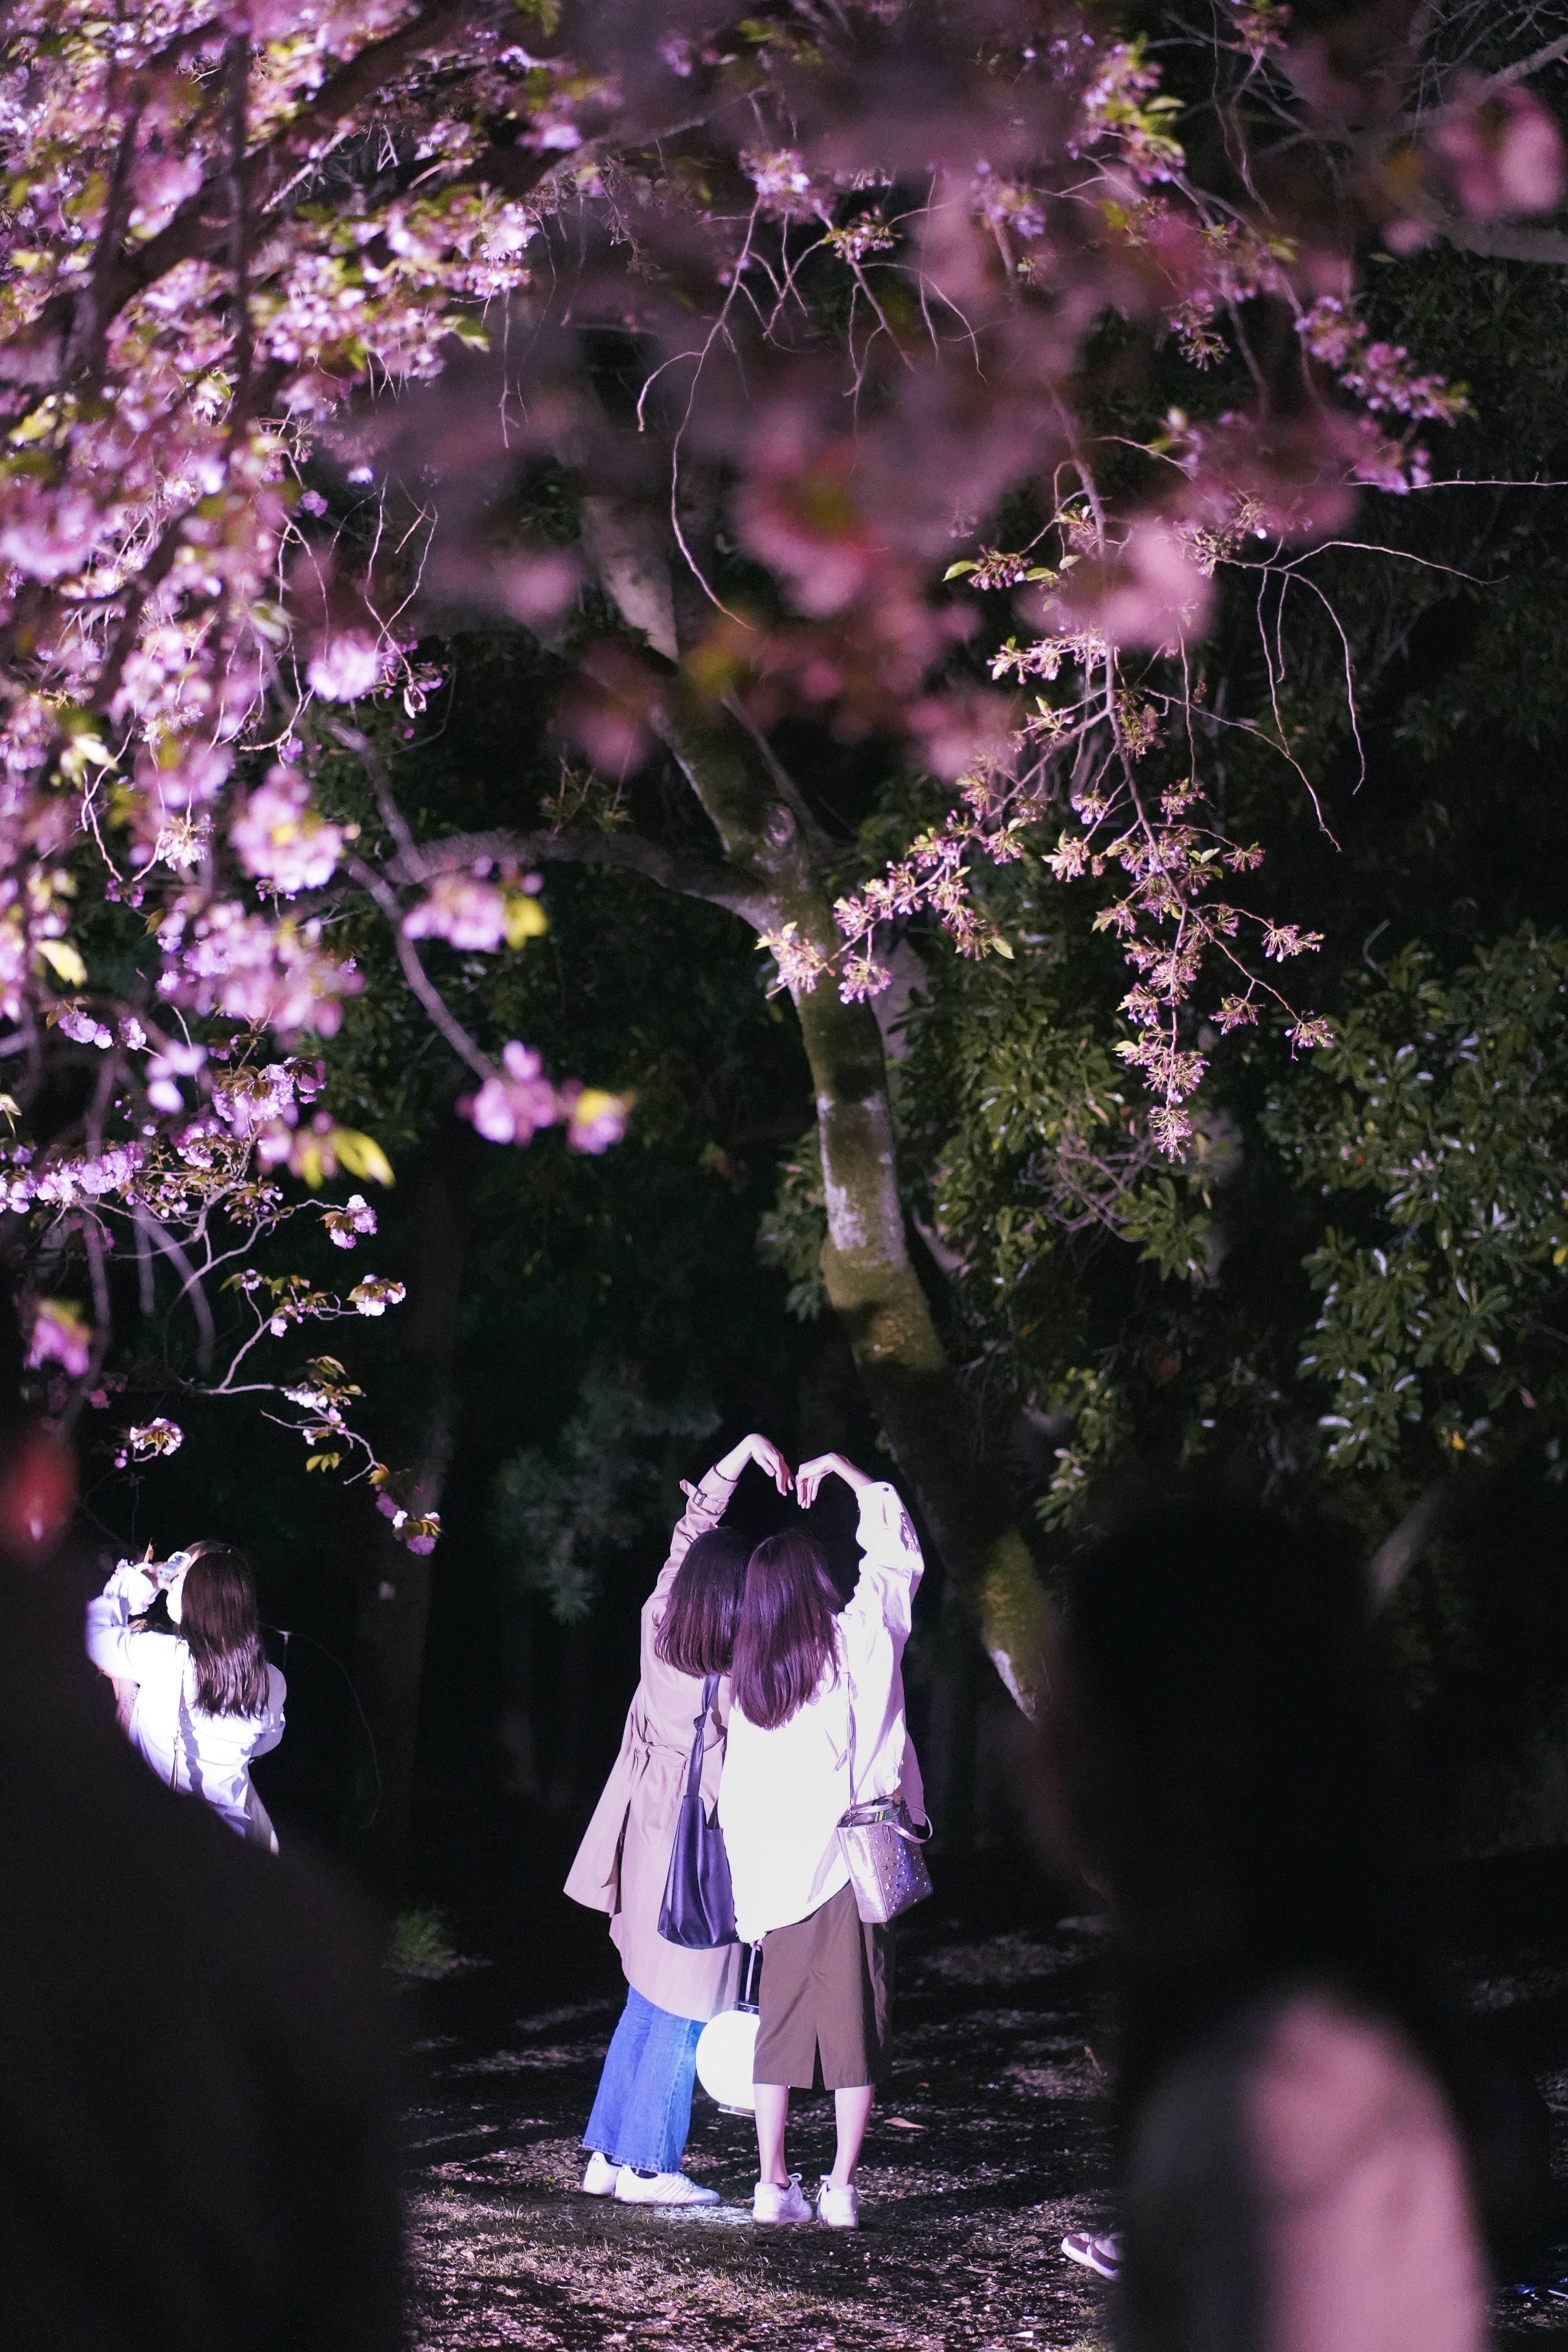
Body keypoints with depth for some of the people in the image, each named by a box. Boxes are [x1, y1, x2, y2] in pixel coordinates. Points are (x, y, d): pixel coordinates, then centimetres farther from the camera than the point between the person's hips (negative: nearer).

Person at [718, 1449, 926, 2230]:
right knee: (857, 2027, 1)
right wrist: (842, 1469, 18)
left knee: (780, 2030, 9)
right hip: (855, 1869, -3)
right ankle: (841, 2188, 0)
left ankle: (773, 2185, 11)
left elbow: (737, 1795, 5)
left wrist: (749, 1902, 9)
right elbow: (896, 1547, 8)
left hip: (779, 1876, 3)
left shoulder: (748, 1684, 4)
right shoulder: (858, 1639, -6)